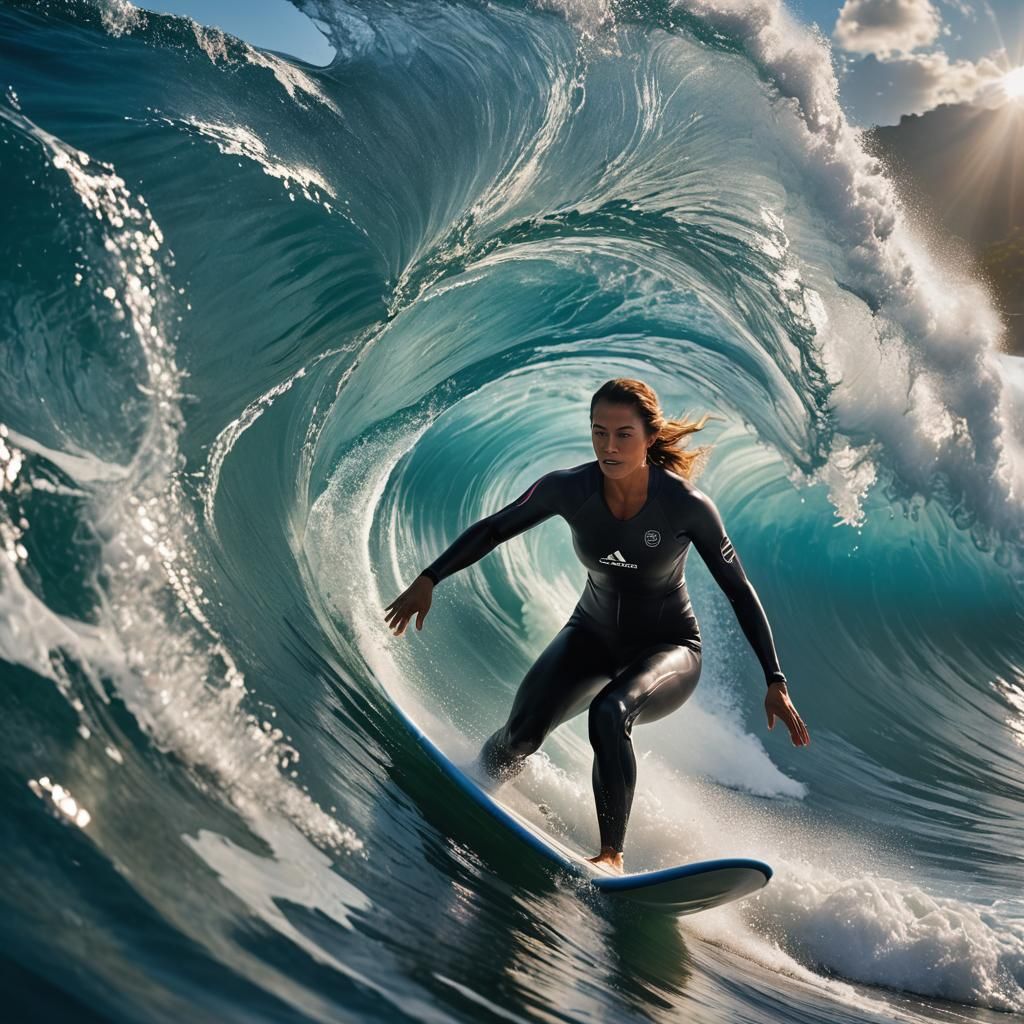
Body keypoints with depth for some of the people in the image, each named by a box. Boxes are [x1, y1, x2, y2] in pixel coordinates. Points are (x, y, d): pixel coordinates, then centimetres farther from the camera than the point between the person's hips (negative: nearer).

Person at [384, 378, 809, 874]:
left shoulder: (688, 506, -25)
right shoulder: (568, 488, -19)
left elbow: (740, 593, -15)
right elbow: (493, 529, -3)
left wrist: (775, 681, -16)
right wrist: (428, 579, -6)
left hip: (668, 648, -3)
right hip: (593, 634, 3)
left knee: (609, 712, -35)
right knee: (522, 731, -17)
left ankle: (612, 855, -20)